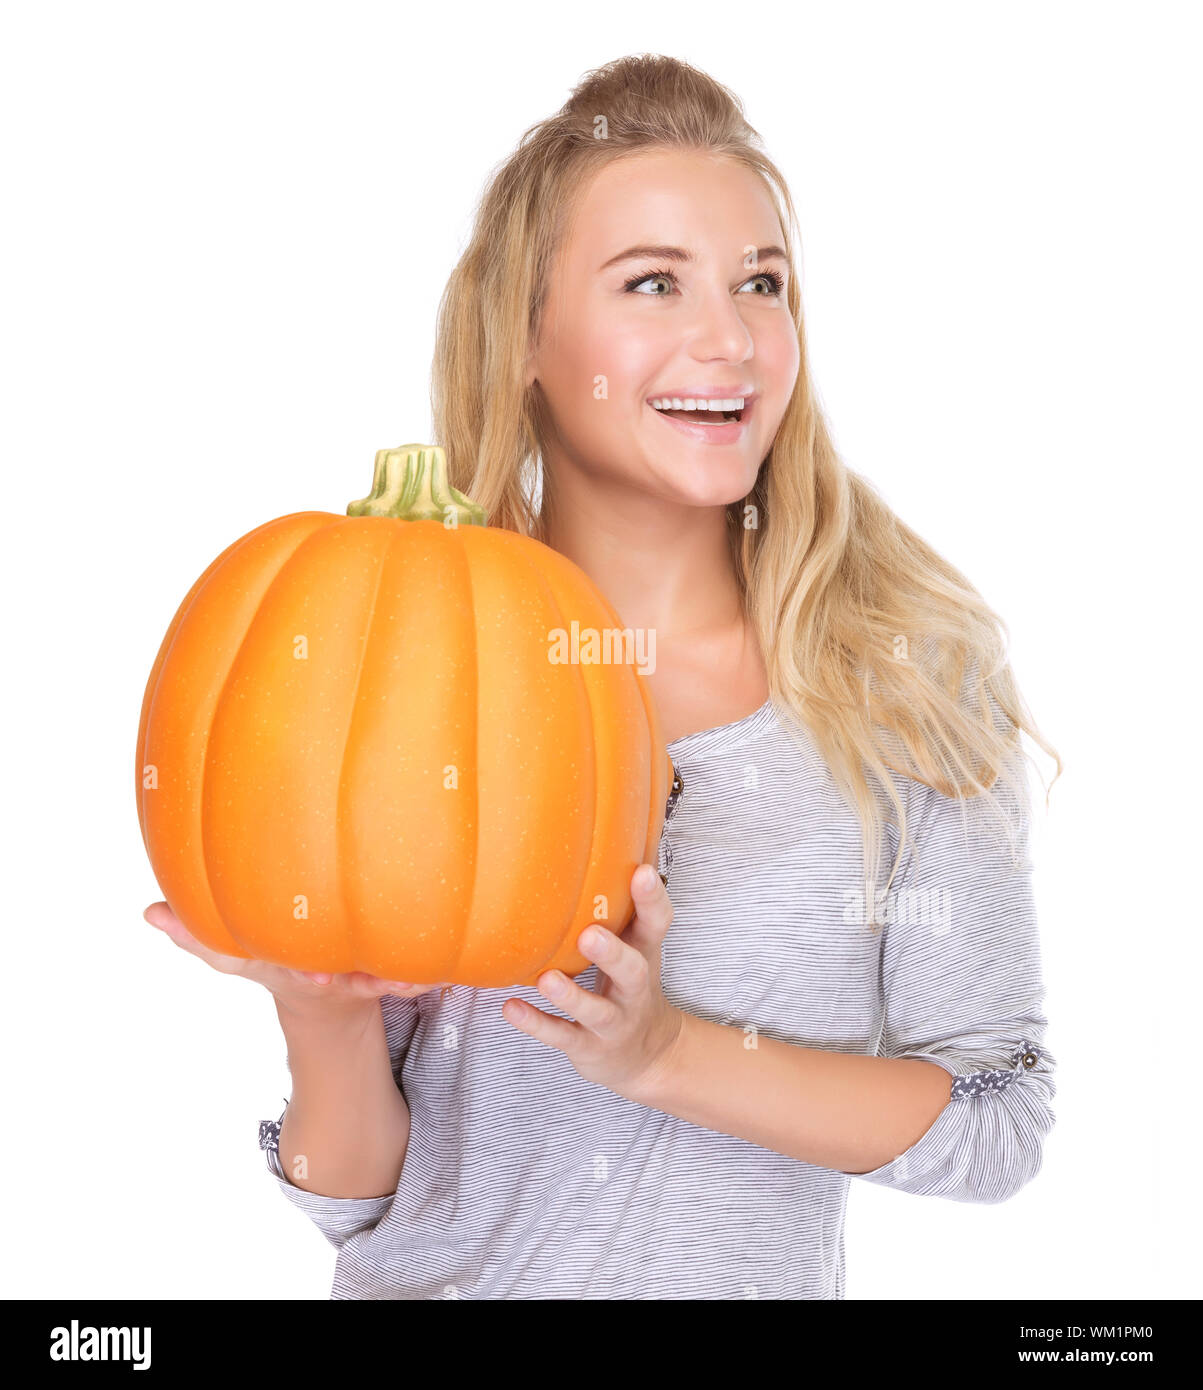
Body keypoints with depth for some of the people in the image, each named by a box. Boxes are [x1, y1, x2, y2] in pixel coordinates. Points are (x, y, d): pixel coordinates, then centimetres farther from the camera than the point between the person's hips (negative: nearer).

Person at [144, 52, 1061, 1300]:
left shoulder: (909, 676, -11)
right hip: (436, 1278, 1)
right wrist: (321, 1016, -25)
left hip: (752, 1274, -1)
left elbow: (1001, 1126, -10)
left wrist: (665, 1053, -22)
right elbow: (354, 1198, -6)